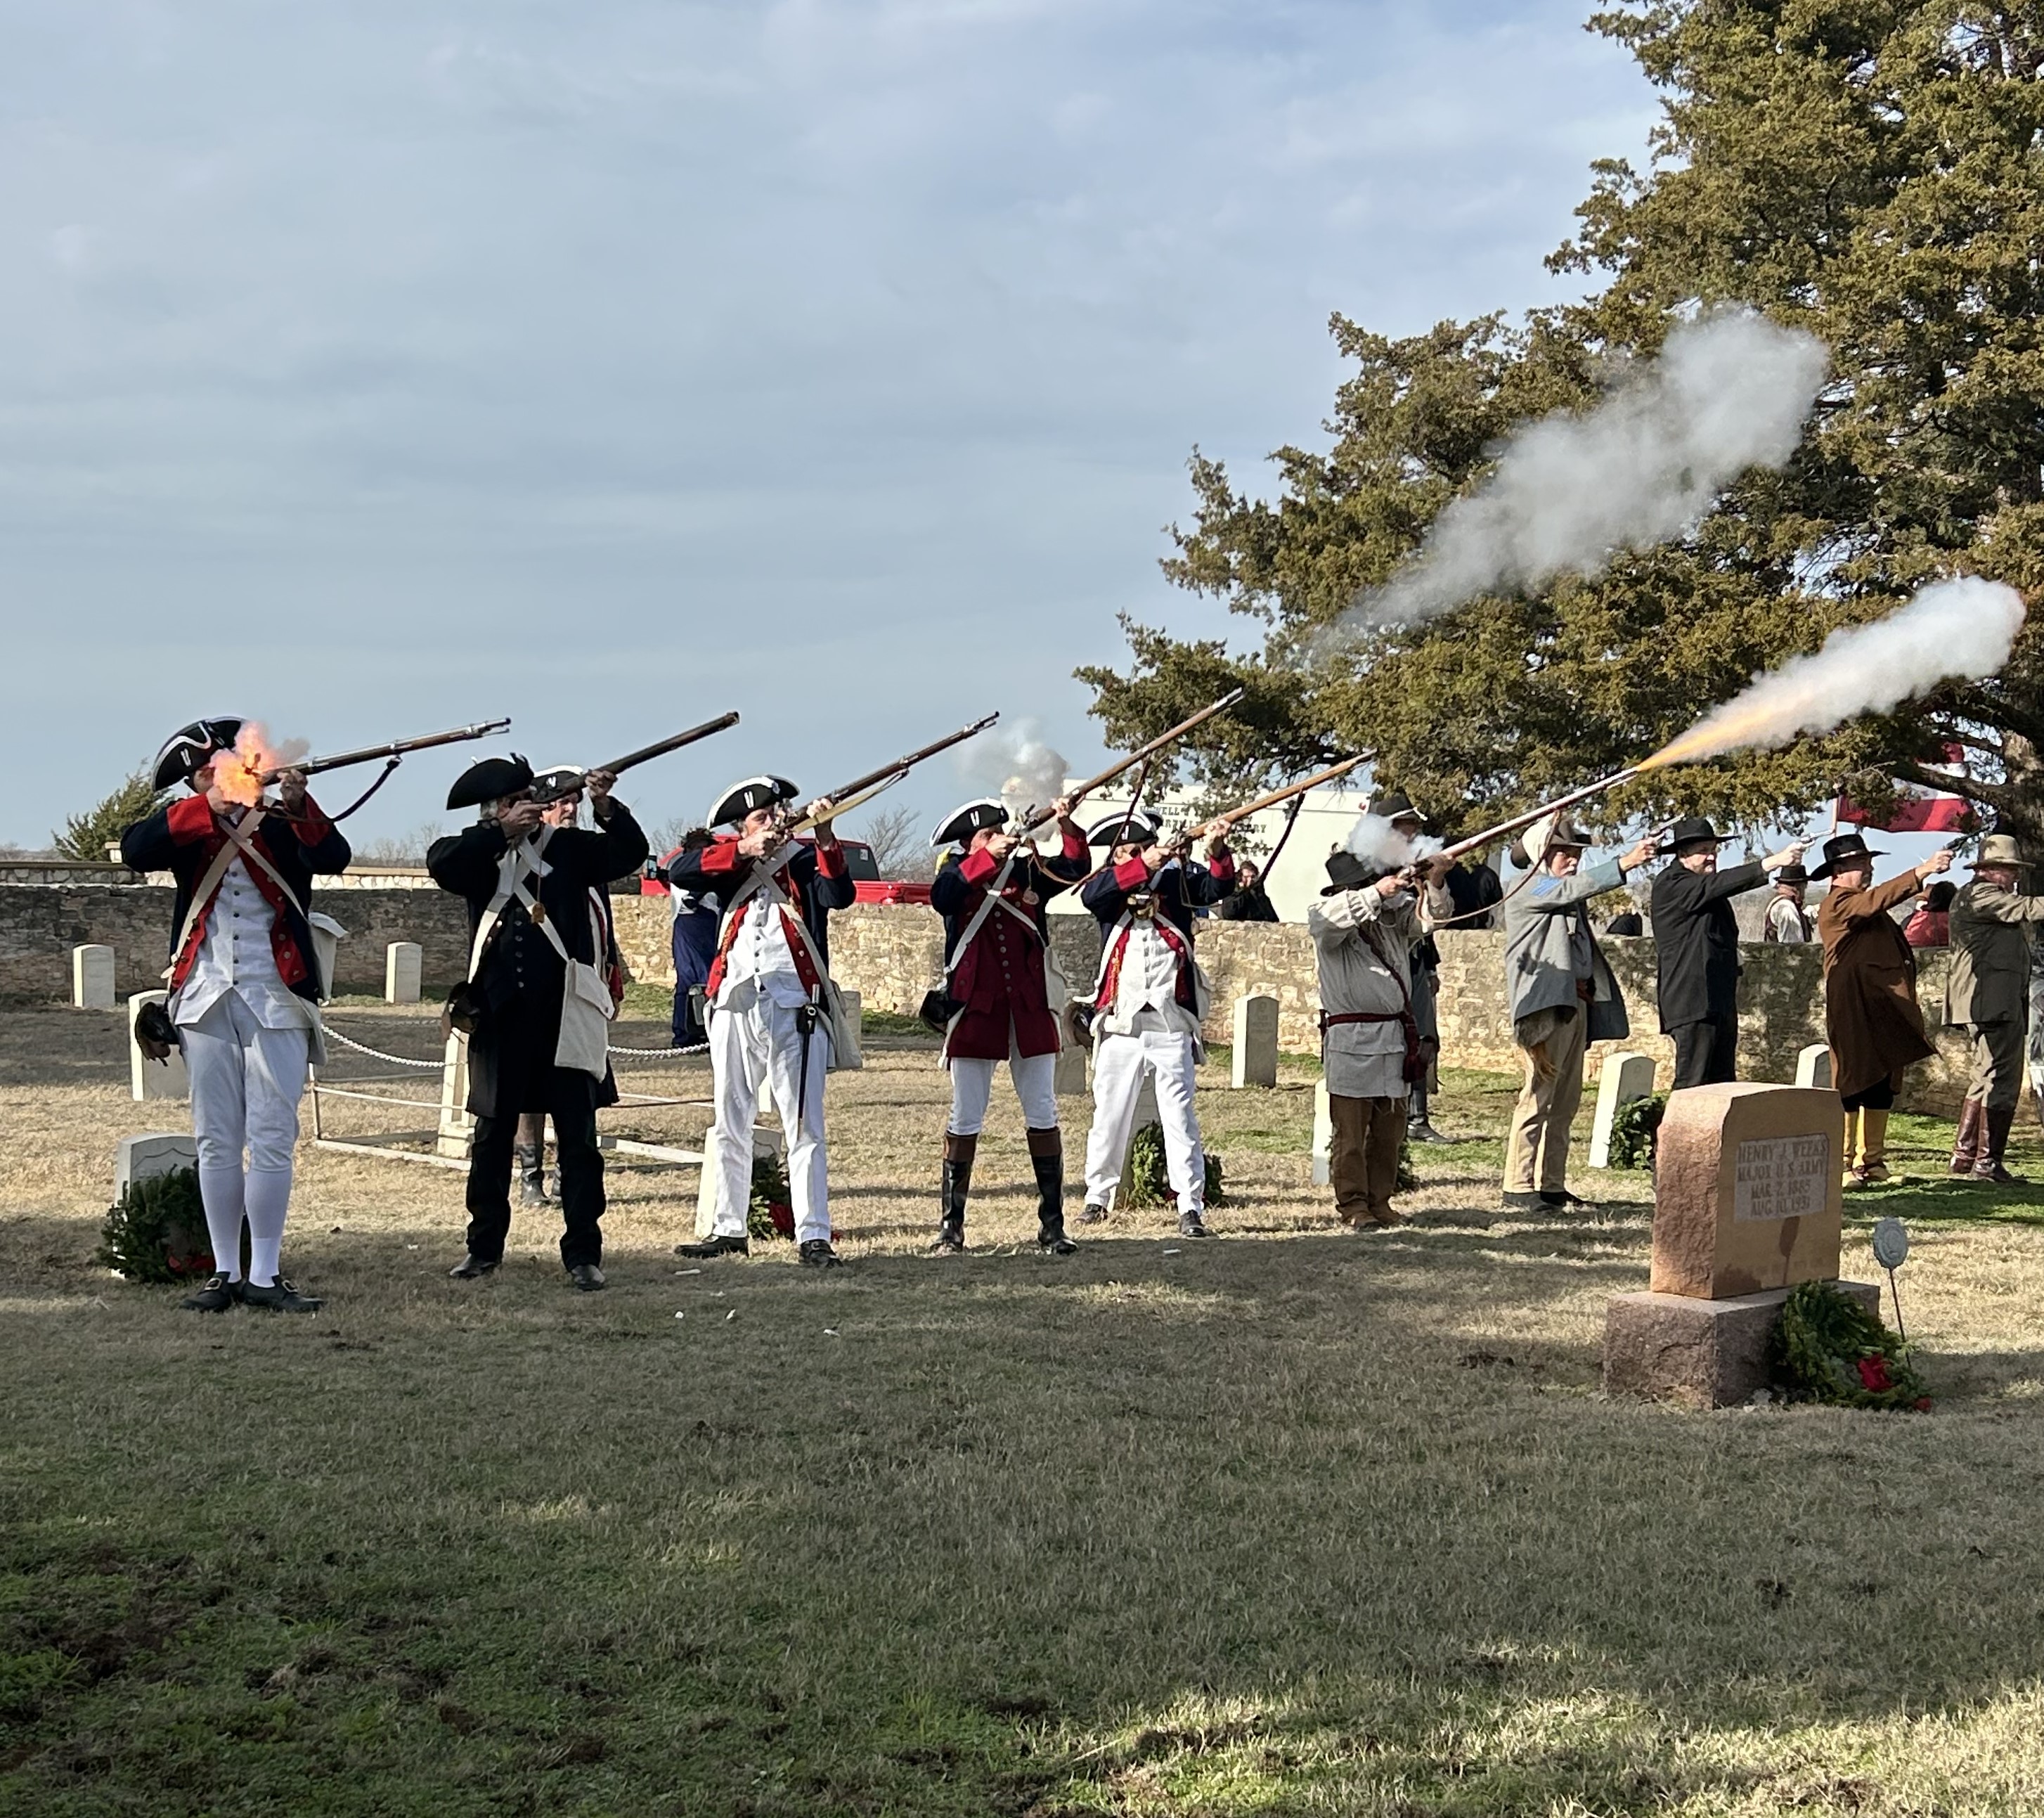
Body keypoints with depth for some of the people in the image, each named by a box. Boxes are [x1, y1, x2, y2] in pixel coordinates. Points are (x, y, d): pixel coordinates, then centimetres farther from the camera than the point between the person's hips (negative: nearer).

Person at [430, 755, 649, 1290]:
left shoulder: (568, 846, 5)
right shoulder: (476, 853, 6)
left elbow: (630, 853, -5)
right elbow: (441, 863, -14)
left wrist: (606, 808, -20)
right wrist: (501, 833, -20)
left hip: (564, 1014, -1)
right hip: (500, 1012, 1)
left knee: (578, 1136, 0)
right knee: (492, 1133, 12)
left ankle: (583, 1253, 5)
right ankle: (484, 1246, 24)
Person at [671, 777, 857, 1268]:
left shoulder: (807, 860, 5)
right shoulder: (731, 866, 12)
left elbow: (840, 896, -14)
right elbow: (678, 872, -6)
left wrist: (825, 836, -27)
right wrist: (744, 851, -14)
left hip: (792, 1010, -4)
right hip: (733, 1007, 4)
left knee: (804, 1128, -6)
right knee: (729, 1126, 11)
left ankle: (814, 1237, -6)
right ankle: (729, 1230, 21)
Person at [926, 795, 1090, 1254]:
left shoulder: (1026, 871, 8)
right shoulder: (957, 875, 1)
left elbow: (1074, 870, -4)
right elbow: (941, 899, -21)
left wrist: (1067, 827, -20)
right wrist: (988, 857, -30)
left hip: (1030, 1010, 2)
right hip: (975, 1011, -2)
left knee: (1043, 1118, 4)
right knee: (965, 1121, 1)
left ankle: (1052, 1225, 10)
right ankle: (951, 1228, 8)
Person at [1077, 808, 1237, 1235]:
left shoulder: (1176, 877, 3)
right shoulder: (1108, 886, 2)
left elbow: (1216, 887, -12)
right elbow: (1091, 895, -20)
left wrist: (1218, 852, -32)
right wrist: (1145, 864, -33)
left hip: (1171, 1025, -1)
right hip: (1122, 1024, 1)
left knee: (1179, 1115, -2)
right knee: (1109, 1114, 11)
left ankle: (1191, 1209, -2)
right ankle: (1097, 1196, 25)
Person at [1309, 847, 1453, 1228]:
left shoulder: (1396, 911, 10)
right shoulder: (1323, 914, -2)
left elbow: (1432, 915, -1)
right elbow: (1333, 918, -24)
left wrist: (1436, 884, -21)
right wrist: (1376, 894, -33)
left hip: (1395, 1035, 5)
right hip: (1350, 1037, -5)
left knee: (1390, 1126, 9)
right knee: (1351, 1126, -4)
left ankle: (1379, 1201, 18)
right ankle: (1352, 1204, 3)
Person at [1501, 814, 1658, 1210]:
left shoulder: (1566, 897, 22)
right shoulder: (1530, 890, -5)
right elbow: (1573, 887, -23)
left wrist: (1587, 985, 11)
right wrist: (1626, 863, -30)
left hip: (1574, 1004, 9)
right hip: (1545, 1006, -9)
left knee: (1565, 1102, 9)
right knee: (1538, 1097, -11)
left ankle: (1552, 1185, 14)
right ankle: (1518, 1186, -9)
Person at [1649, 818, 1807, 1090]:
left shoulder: (1706, 887, 22)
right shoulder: (1670, 885, -7)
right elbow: (1716, 885, -22)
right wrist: (1771, 863, -28)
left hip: (1721, 1003, 10)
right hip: (1693, 1003, -10)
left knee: (1722, 1084, 6)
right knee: (1691, 1084, -12)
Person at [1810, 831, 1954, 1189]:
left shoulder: (1862, 905, 23)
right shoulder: (1836, 904, -8)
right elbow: (1874, 901, -26)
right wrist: (1922, 872, -30)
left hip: (1886, 1012, 10)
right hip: (1854, 1013, -10)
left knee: (1883, 1087, 10)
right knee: (1852, 1085, -8)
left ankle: (1871, 1162, 15)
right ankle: (1841, 1166, -6)